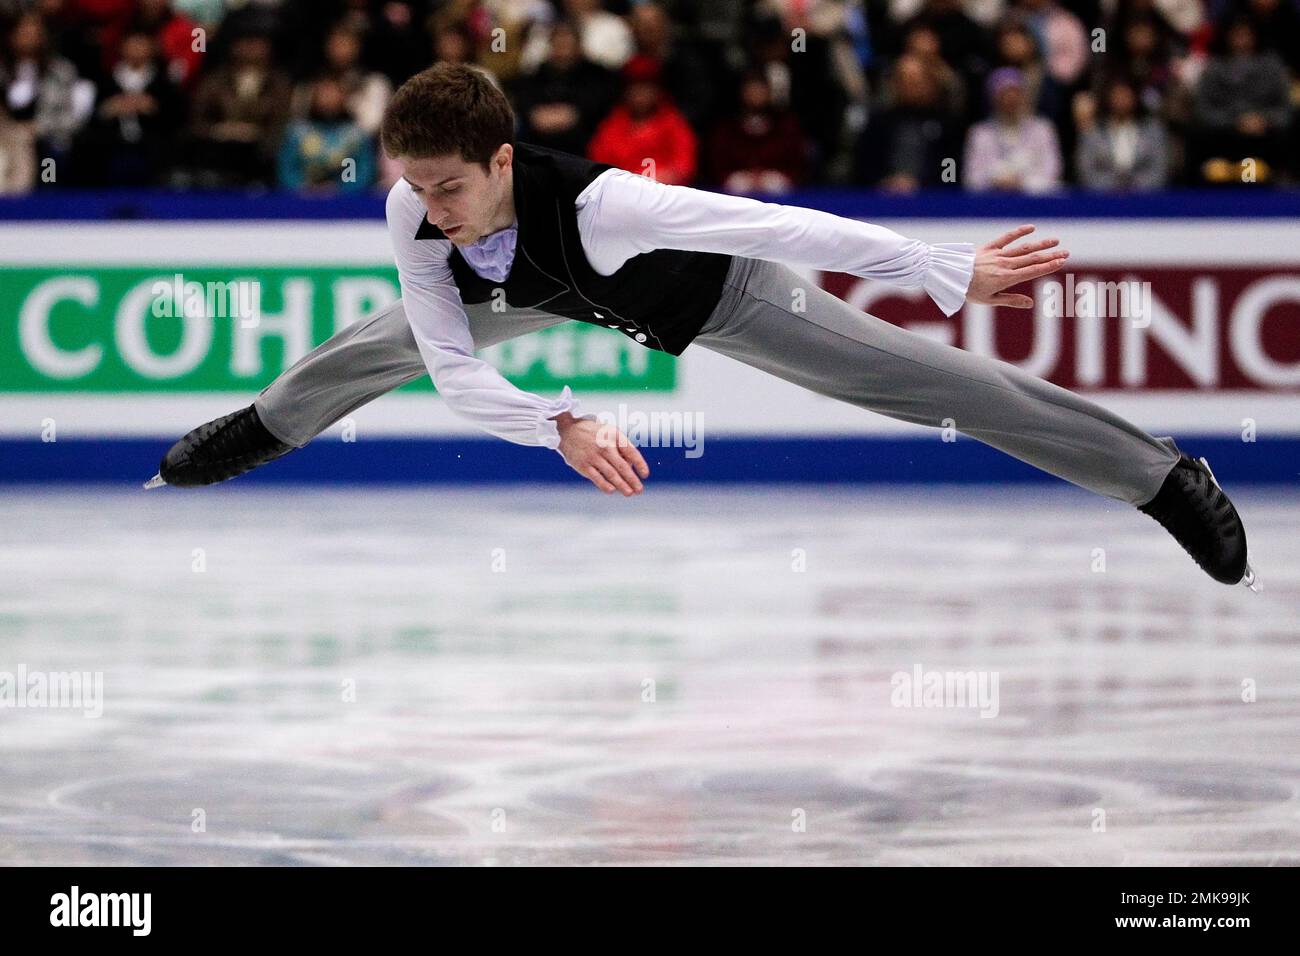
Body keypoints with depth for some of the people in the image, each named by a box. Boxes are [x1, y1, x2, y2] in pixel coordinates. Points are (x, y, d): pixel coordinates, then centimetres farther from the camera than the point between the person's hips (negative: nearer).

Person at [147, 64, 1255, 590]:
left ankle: (1166, 476, 0)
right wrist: (562, 427, -48)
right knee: (382, 345, 19)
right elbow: (454, 369, -29)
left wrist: (958, 273, -47)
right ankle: (260, 425, 53)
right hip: (587, 297, 5)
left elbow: (785, 226, -48)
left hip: (724, 291, -5)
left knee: (925, 382, -9)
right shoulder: (415, 220, -33)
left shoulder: (597, 203, -49)